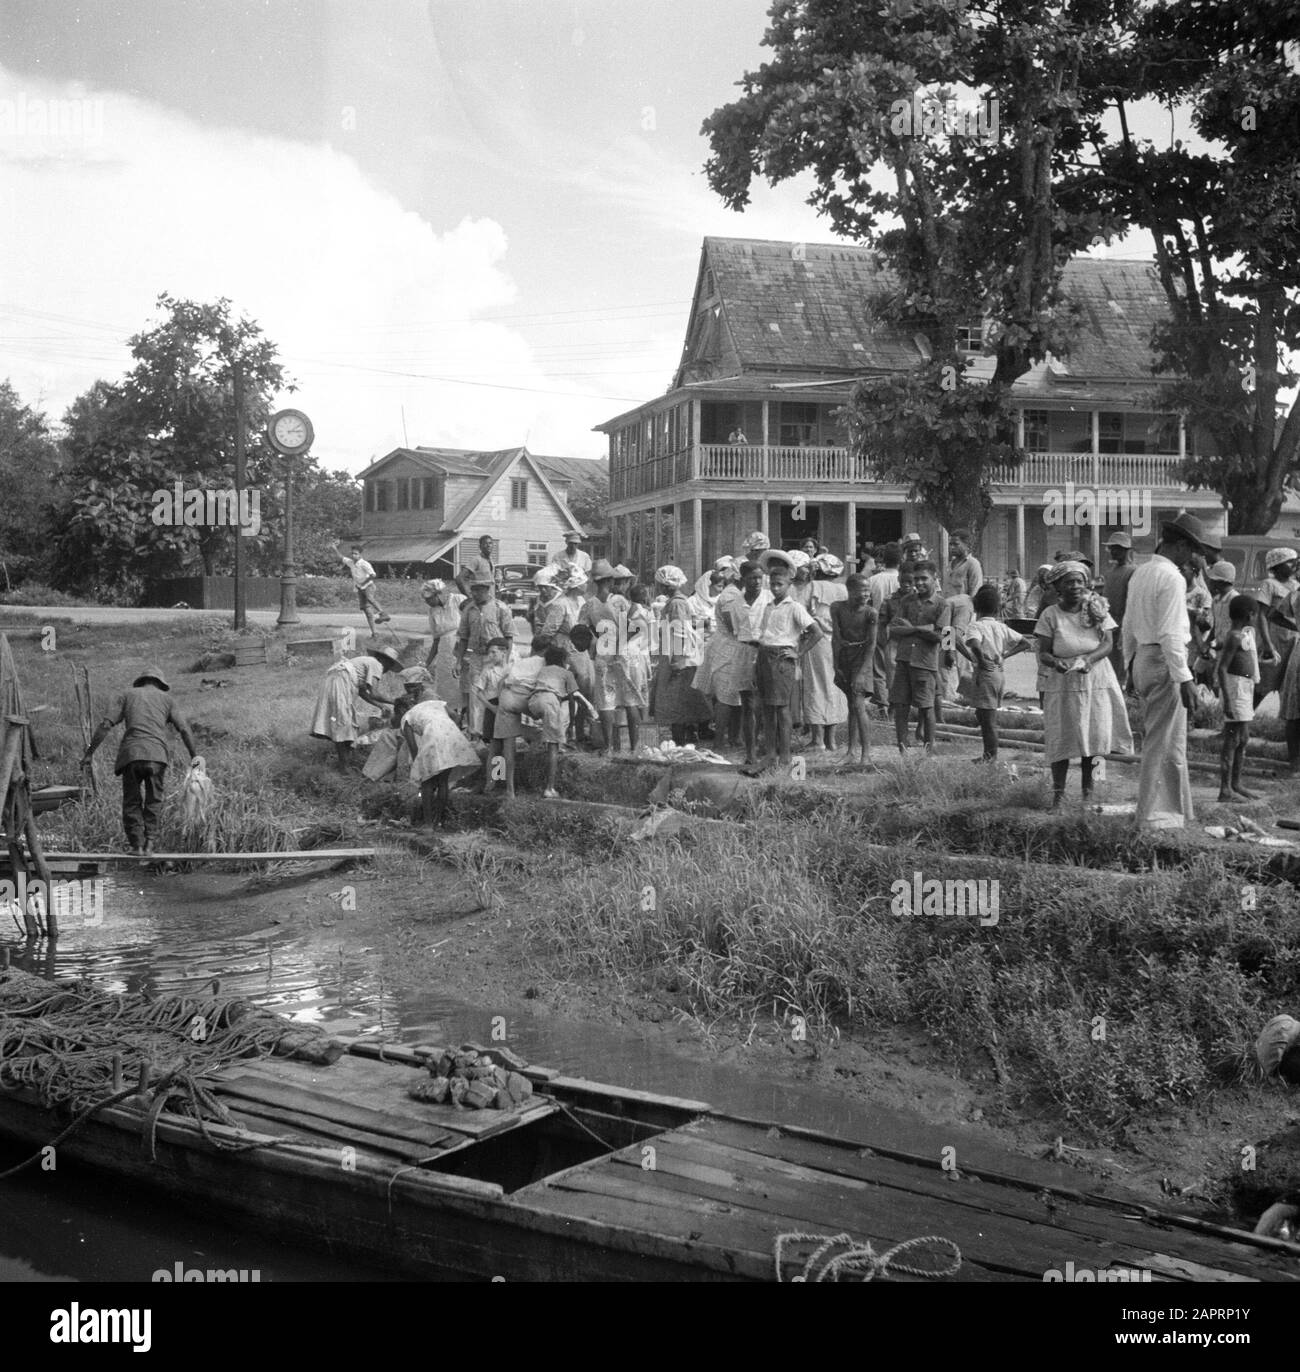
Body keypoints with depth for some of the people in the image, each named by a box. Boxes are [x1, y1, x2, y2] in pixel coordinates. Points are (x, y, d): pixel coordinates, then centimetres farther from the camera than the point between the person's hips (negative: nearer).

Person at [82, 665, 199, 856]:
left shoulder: (127, 695, 18)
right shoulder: (166, 698, 19)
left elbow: (105, 725, 8)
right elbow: (184, 729, 10)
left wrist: (89, 753, 9)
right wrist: (195, 756, 14)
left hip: (131, 754, 0)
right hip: (158, 755, 0)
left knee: (132, 802, 11)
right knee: (153, 801, 13)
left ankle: (136, 844, 6)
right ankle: (148, 843, 6)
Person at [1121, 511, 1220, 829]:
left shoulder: (1140, 573, 12)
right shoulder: (1172, 578, -16)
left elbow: (1128, 626, 18)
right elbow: (1171, 634, -21)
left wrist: (1130, 665, 25)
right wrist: (1184, 679, -19)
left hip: (1142, 658, 9)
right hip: (1164, 661, -9)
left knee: (1160, 738, 18)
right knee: (1165, 741, -2)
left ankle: (1171, 805, 27)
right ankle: (1152, 814, 2)